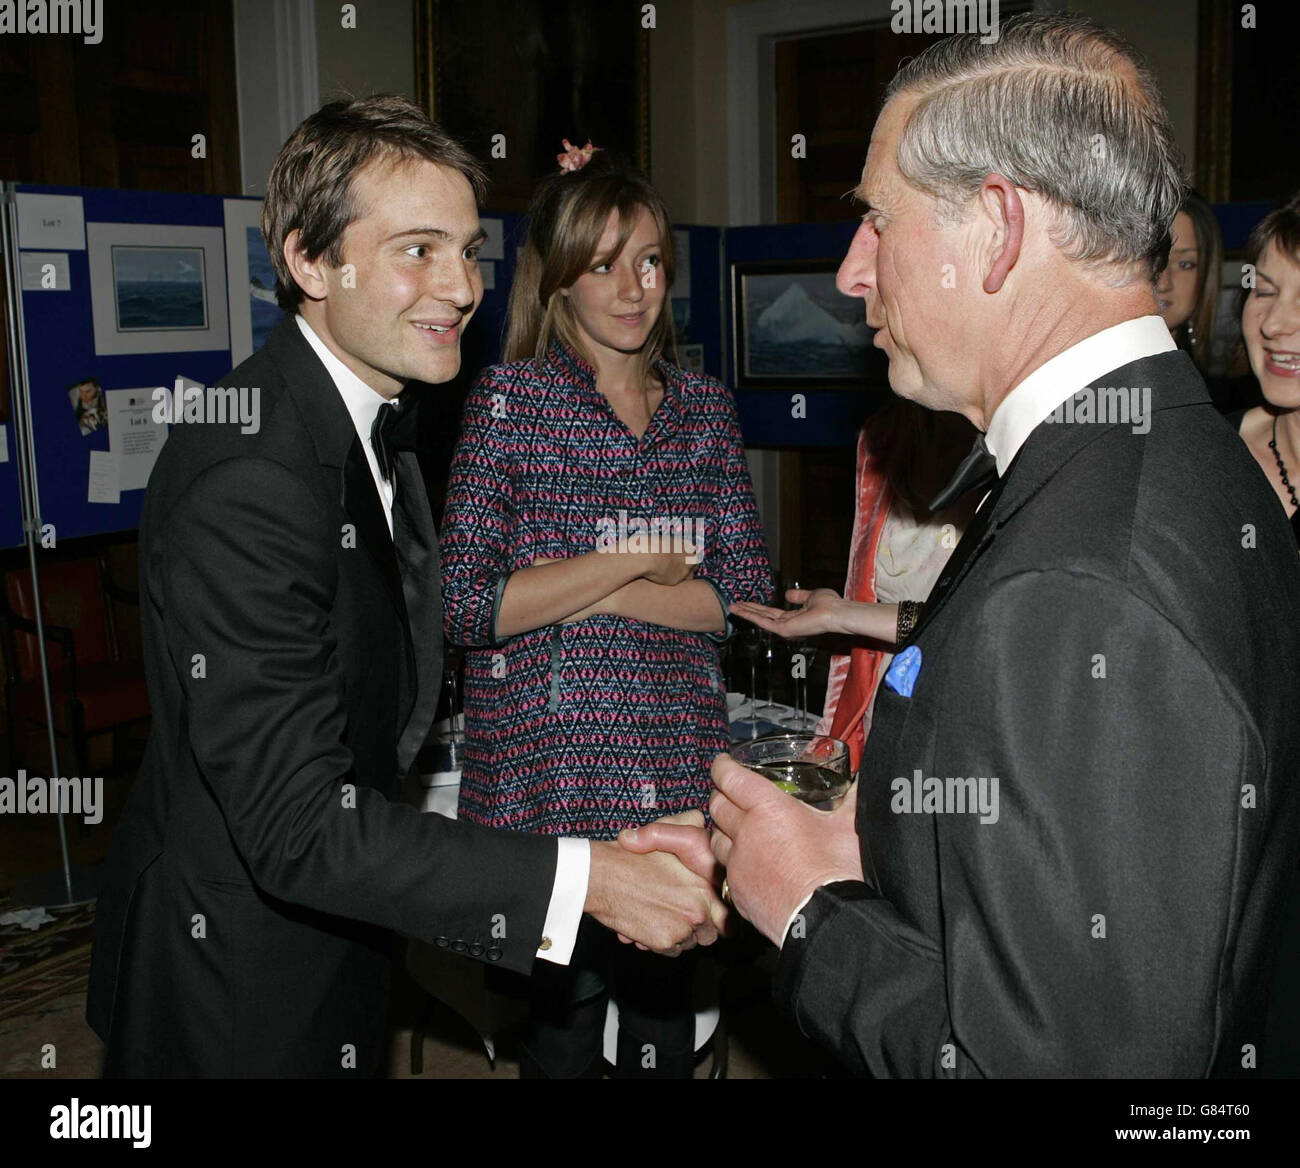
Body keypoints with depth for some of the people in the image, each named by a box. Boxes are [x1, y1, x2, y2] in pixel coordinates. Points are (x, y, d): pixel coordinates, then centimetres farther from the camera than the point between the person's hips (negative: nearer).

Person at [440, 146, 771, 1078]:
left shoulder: (706, 406, 7)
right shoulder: (510, 398, -4)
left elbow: (750, 596, -1)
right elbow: (466, 605, -12)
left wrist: (575, 592, -10)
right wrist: (631, 560, -13)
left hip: (678, 768, 4)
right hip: (545, 774, -3)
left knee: (664, 1013, 16)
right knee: (564, 1013, 9)